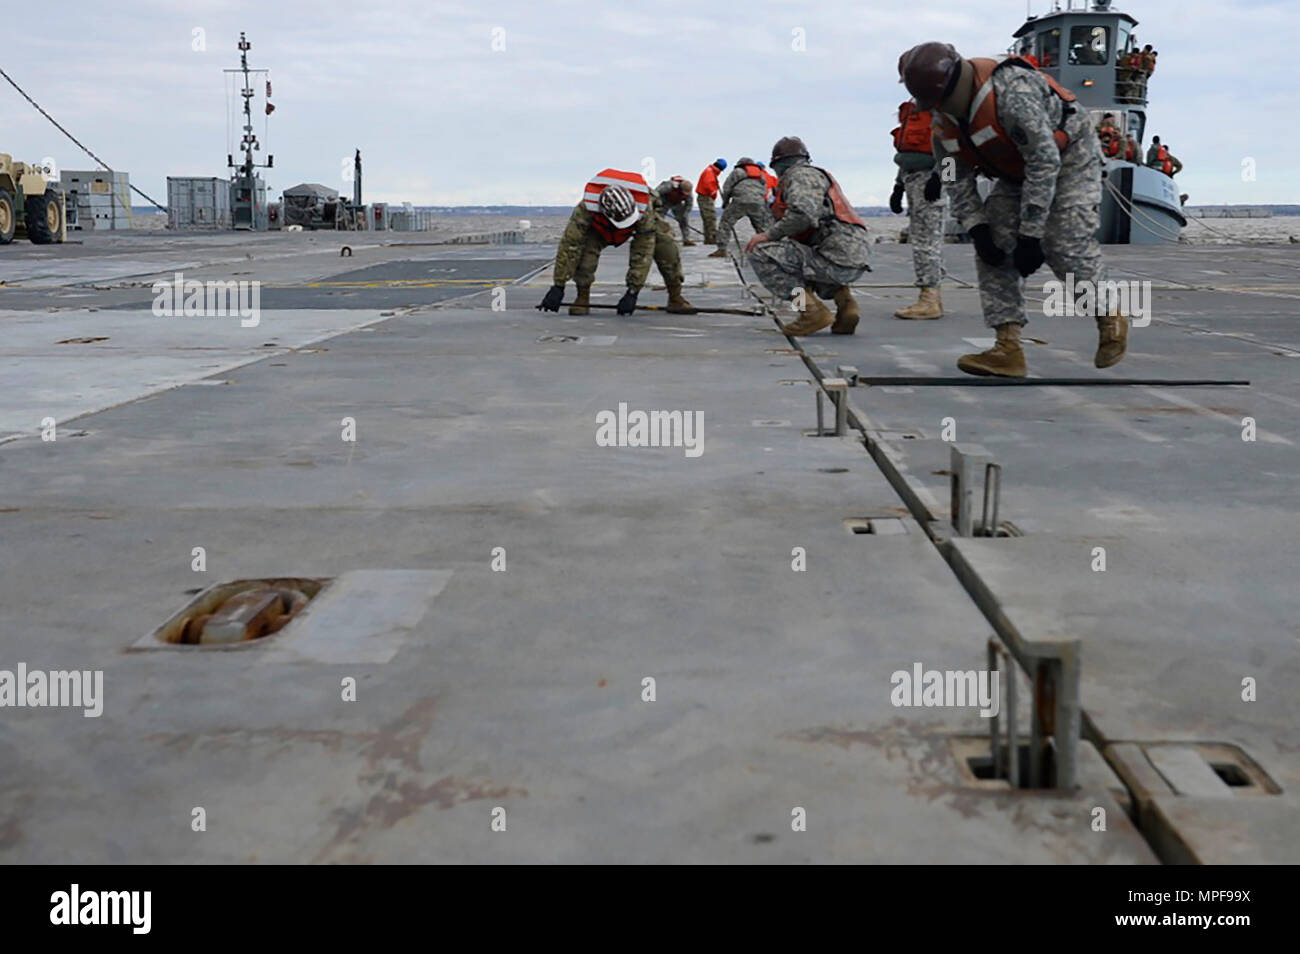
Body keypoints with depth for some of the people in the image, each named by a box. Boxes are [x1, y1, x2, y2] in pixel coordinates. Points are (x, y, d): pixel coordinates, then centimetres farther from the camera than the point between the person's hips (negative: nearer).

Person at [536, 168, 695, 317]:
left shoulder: (644, 209, -43)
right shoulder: (585, 208, -44)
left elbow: (643, 253, -37)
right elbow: (569, 245, -40)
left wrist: (633, 292, -38)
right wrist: (558, 287, -40)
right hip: (599, 225, 0)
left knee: (666, 246, -19)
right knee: (584, 246, -30)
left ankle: (675, 298, -3)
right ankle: (583, 297, -12)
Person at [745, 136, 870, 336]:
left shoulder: (801, 175, 0)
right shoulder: (818, 175, 28)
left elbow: (803, 214, -20)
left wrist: (769, 235, -8)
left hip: (835, 261, -9)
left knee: (759, 253, -8)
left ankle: (812, 311, -12)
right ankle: (843, 300, 12)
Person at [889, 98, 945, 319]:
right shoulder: (914, 107, 22)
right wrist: (898, 186, 24)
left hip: (929, 174, -10)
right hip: (912, 176, 10)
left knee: (927, 237, -10)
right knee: (917, 237, 10)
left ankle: (930, 300, -10)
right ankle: (931, 298, 15)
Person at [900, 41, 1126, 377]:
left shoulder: (1012, 92, -35)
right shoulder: (943, 121, -9)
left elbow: (1045, 162, -34)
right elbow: (957, 181, -2)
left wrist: (1030, 235, -33)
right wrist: (977, 229, -17)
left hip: (1069, 157, -7)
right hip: (1017, 171, 8)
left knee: (1065, 245, -19)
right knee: (994, 249, -7)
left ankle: (1110, 320, 7)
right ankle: (1008, 349, -10)